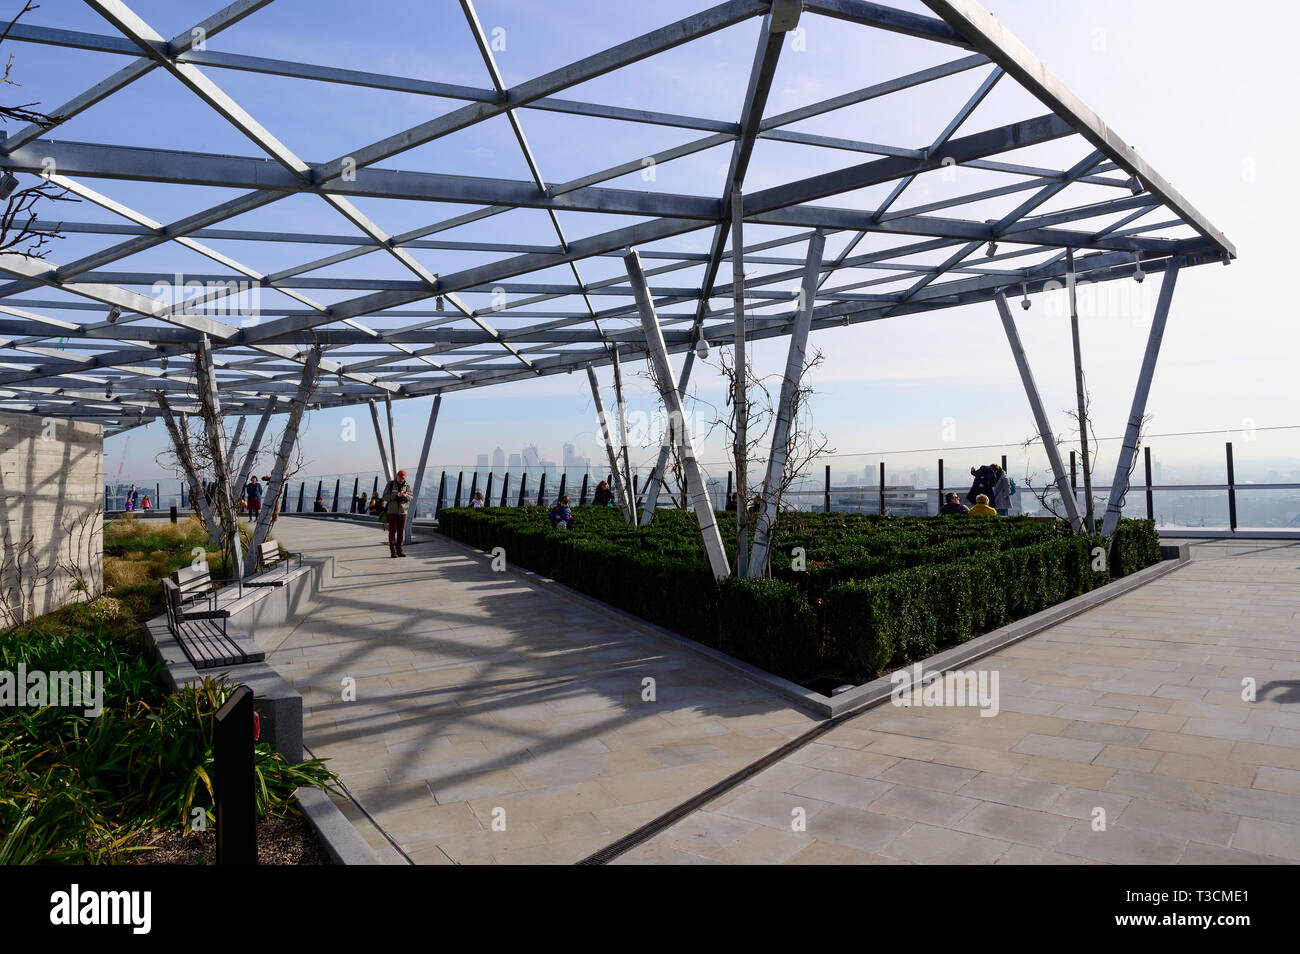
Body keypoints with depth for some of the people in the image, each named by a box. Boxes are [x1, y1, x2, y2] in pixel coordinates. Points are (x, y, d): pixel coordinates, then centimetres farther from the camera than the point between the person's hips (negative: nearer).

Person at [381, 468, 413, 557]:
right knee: (392, 531, -2)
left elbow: (411, 497, -2)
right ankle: (393, 551, 0)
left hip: (402, 511, 2)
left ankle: (399, 550, 10)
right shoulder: (390, 484, 0)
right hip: (392, 511, -2)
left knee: (401, 531, 3)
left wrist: (406, 496, -25)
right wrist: (395, 495, -21)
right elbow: (385, 497, -6)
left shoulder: (407, 485, 6)